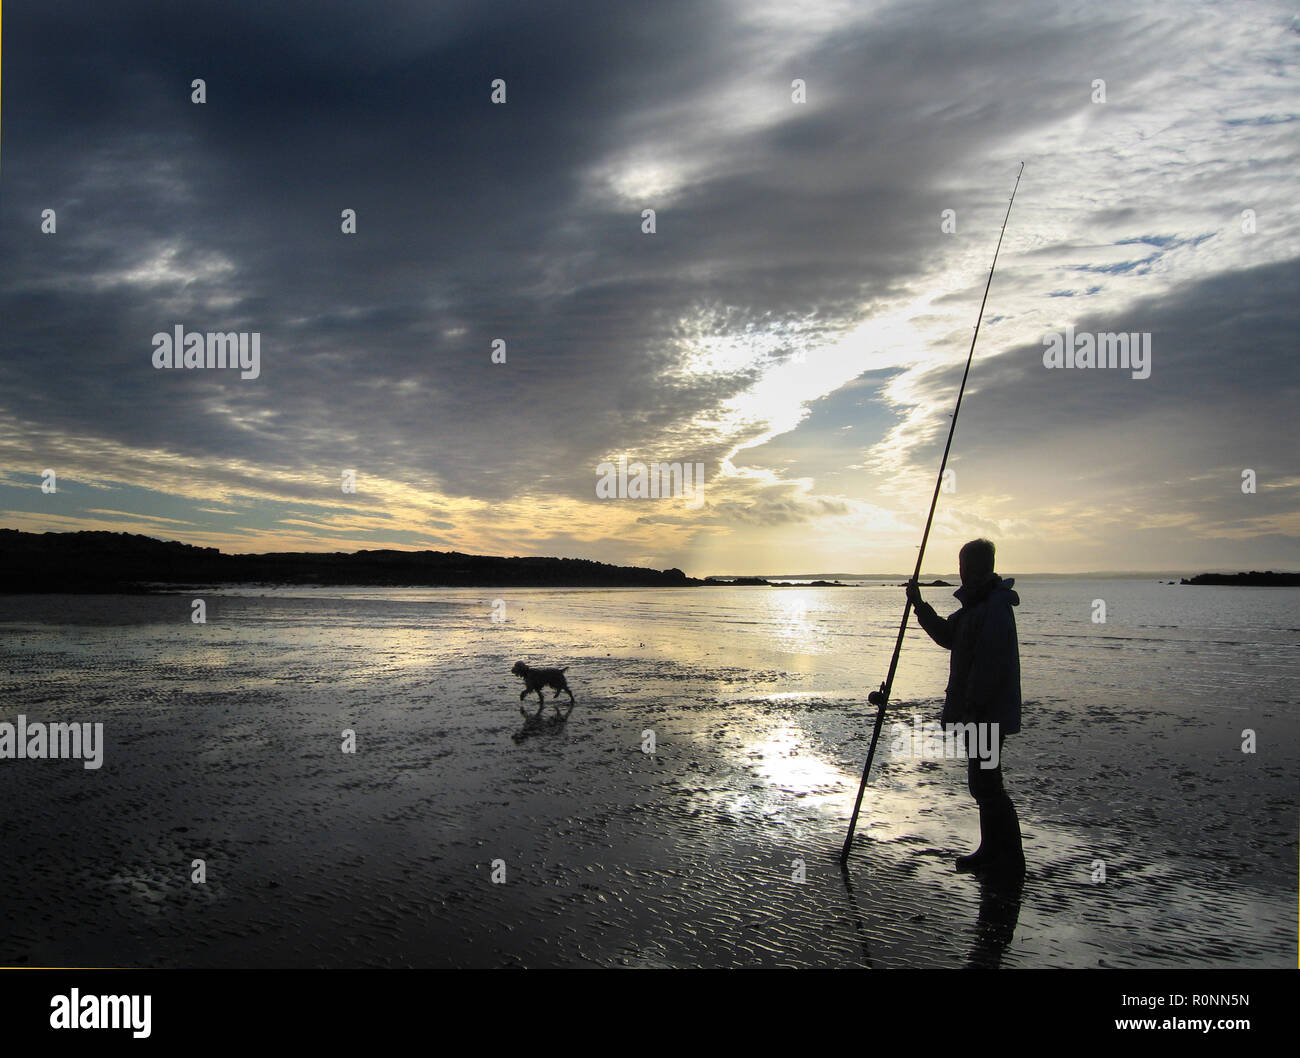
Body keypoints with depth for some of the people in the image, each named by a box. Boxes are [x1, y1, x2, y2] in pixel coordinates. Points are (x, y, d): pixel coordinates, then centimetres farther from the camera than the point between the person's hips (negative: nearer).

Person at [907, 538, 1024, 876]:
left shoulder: (995, 607, -19)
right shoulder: (975, 604, 15)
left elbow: (989, 664, -25)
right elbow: (949, 637, 23)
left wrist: (971, 706, -24)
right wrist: (920, 606, 13)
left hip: (989, 712, -11)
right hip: (977, 712, 11)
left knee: (985, 784, -5)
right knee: (983, 783, 17)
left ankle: (1010, 857, 5)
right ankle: (993, 850, 28)